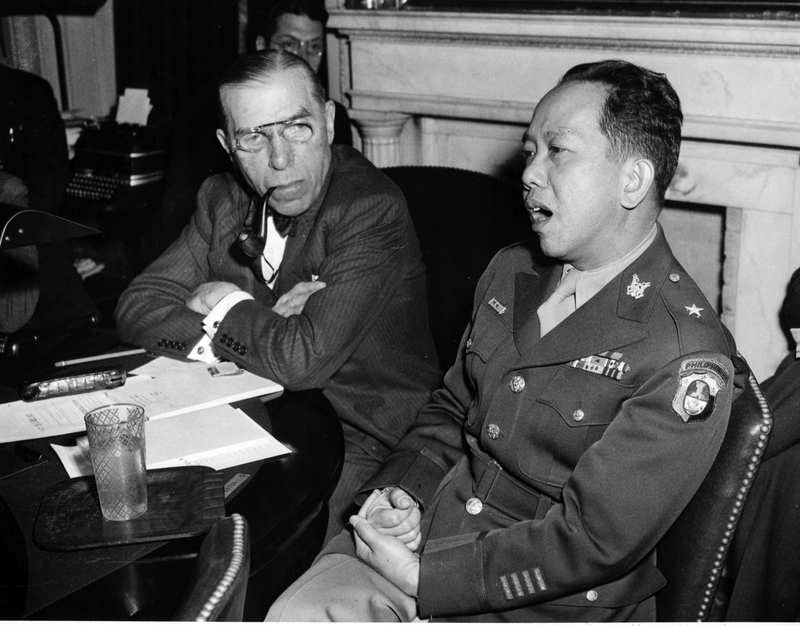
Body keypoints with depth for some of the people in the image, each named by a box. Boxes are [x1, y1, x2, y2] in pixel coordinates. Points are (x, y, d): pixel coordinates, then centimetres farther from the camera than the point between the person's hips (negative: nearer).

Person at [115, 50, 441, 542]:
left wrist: (222, 304, -9)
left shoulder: (372, 209, -19)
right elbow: (137, 308, -1)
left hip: (359, 446, -6)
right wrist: (257, 327, -15)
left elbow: (303, 359, -26)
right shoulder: (224, 198, 3)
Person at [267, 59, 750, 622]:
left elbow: (592, 540, -18)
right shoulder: (509, 273, 8)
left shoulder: (689, 358, -16)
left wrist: (422, 576, -17)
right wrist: (399, 492, -1)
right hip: (424, 531, 6)